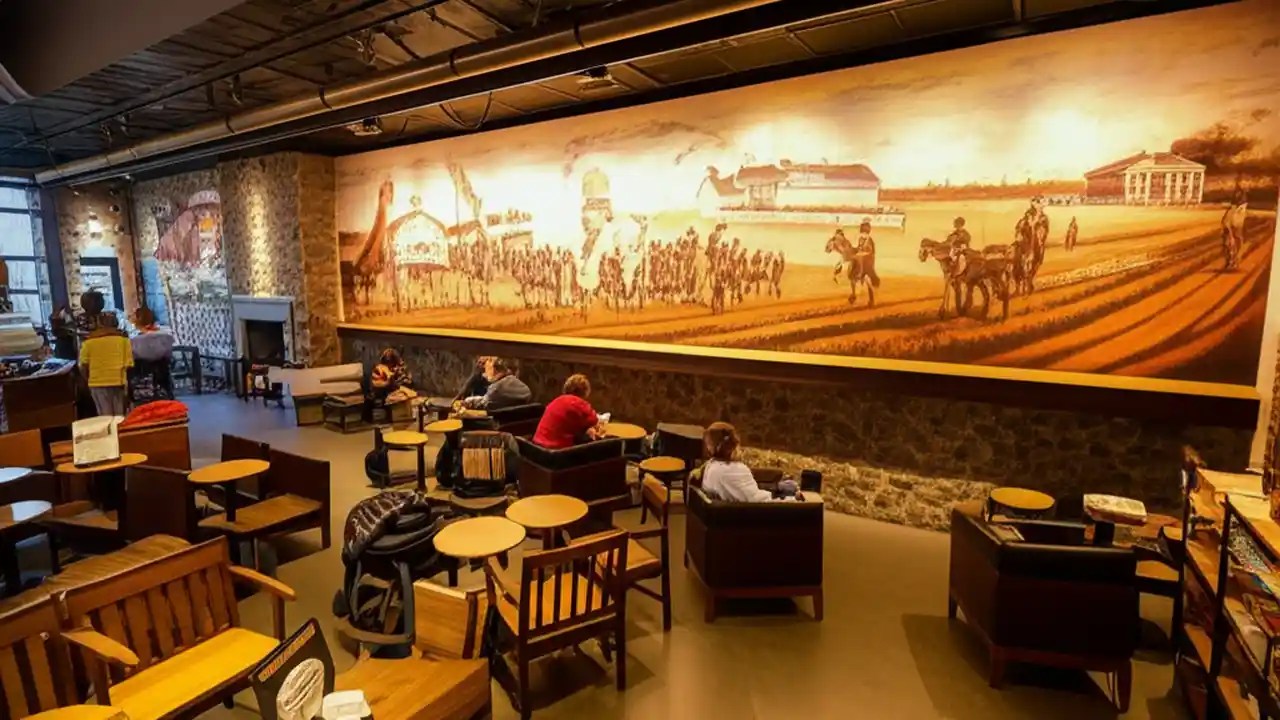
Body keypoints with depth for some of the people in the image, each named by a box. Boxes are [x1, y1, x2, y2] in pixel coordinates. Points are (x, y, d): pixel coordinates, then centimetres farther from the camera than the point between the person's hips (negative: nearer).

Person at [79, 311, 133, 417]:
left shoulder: (89, 341, 3)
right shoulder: (123, 339, 1)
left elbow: (83, 366, 3)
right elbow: (129, 364, -2)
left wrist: (89, 379, 20)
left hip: (97, 383, 1)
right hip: (119, 381, -1)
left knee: (106, 417, 5)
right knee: (120, 416, 4)